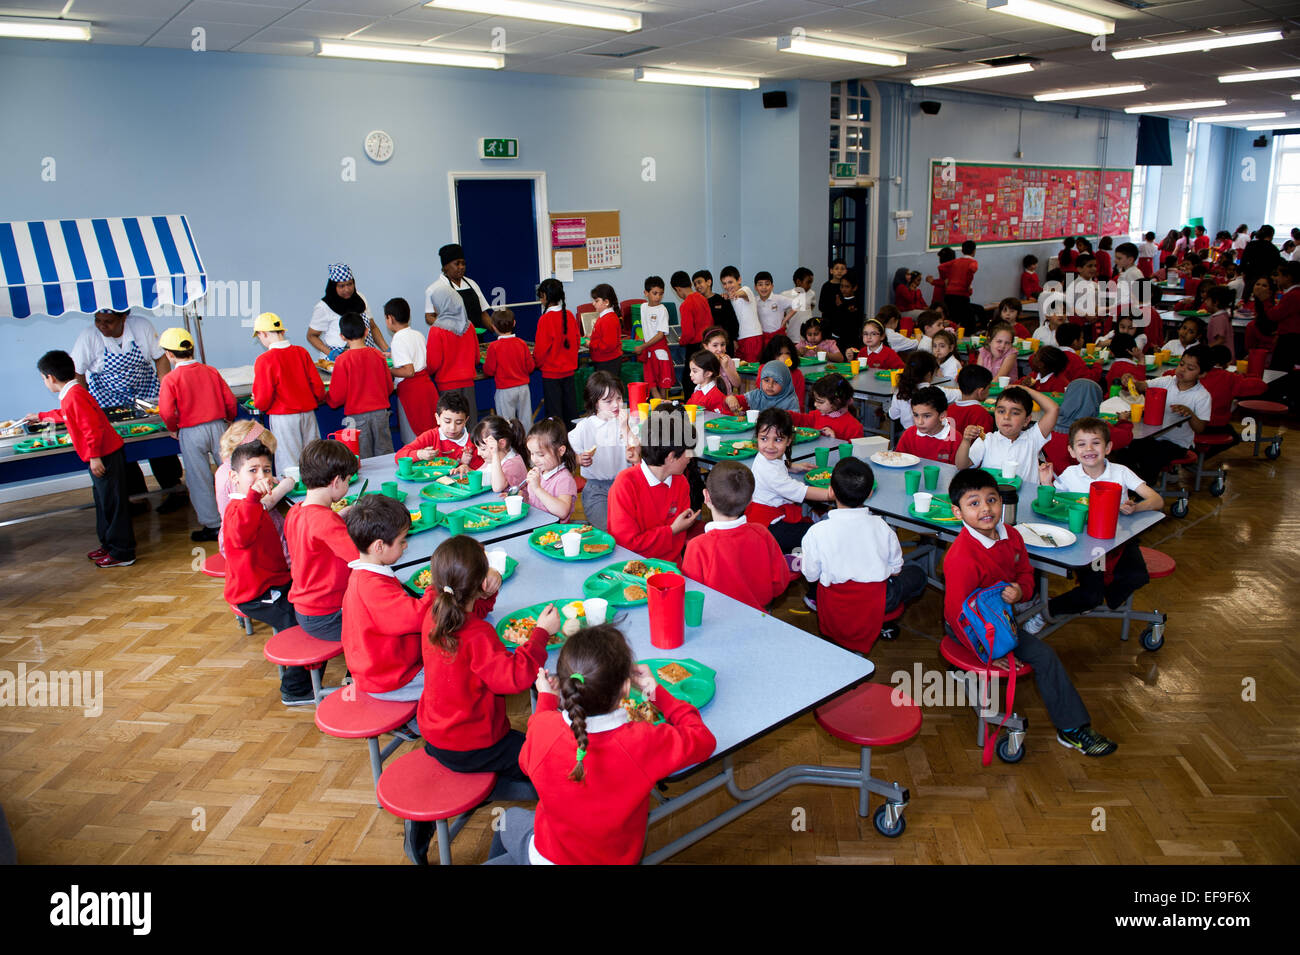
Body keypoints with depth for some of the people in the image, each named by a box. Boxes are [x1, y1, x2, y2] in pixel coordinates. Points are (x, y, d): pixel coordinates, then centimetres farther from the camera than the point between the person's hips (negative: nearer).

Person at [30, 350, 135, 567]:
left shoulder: (75, 396, -18)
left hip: (105, 457, -11)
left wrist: (94, 456, -24)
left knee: (112, 503, -5)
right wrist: (40, 417, 53)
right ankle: (109, 544, 31)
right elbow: (65, 415, 39)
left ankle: (122, 553, 1)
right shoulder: (70, 394, 16)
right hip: (100, 456, 11)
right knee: (104, 501, 19)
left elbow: (92, 427, -25)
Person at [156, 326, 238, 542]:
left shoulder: (170, 379, -9)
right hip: (218, 426, 3)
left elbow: (167, 413, -15)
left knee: (200, 479, 6)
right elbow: (230, 400, 2)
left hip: (191, 433, -3)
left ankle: (213, 525, 11)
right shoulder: (211, 371, 2)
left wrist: (174, 429, 4)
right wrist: (228, 420, 19)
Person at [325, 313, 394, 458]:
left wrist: (326, 399, 15)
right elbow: (389, 387, 9)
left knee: (363, 461, 4)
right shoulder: (378, 354, 0)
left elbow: (337, 396, -7)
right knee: (385, 455, 10)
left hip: (357, 416, -3)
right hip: (381, 412, 3)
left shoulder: (343, 360, -10)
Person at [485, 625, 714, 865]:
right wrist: (657, 693, -6)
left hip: (549, 856, -1)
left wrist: (546, 699, 6)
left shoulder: (544, 728, -31)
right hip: (617, 858, 1)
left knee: (509, 818, 35)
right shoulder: (645, 742, -35)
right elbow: (703, 740, -14)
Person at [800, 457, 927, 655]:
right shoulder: (881, 527, -13)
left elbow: (811, 576, -7)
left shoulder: (817, 532, -19)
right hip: (875, 606, -3)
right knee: (917, 575, 20)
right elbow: (895, 570, 0)